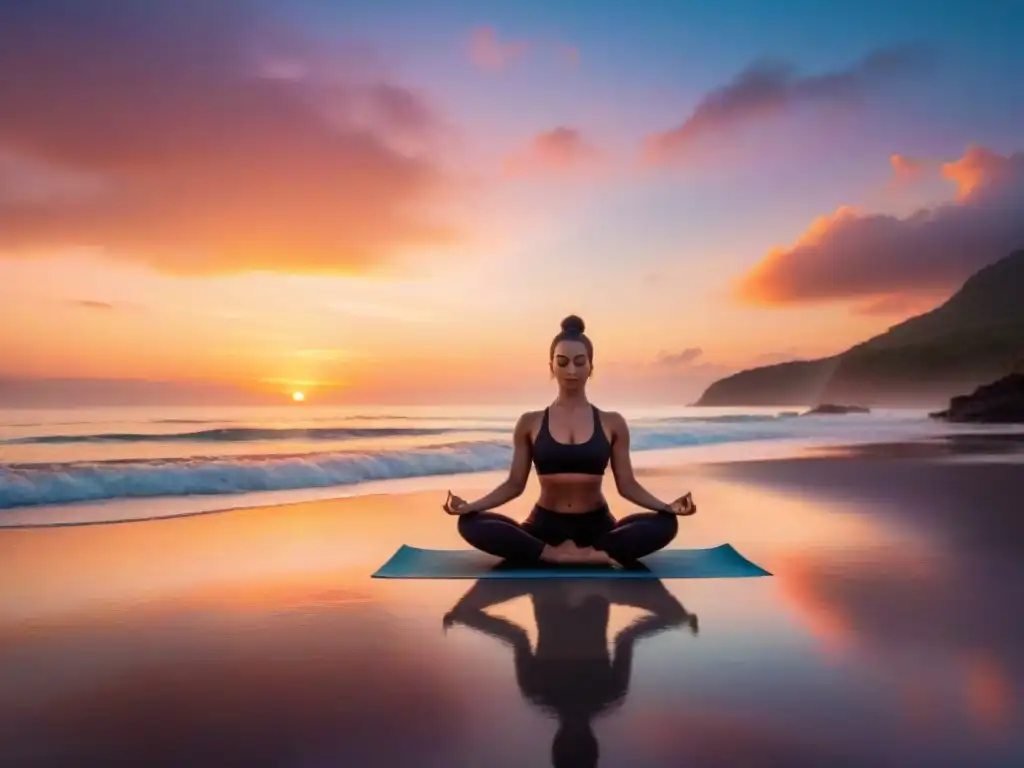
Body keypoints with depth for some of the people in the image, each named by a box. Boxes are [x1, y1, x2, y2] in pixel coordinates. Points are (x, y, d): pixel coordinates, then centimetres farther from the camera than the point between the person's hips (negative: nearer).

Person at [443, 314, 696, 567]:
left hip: (596, 525, 0)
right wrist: (469, 505, -12)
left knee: (665, 524, -28)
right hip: (546, 525, 0)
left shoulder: (612, 423, 4)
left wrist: (667, 506, -14)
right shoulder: (530, 423, 3)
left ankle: (557, 554, -26)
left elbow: (627, 485, 3)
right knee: (471, 524, -28)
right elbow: (514, 484, 3)